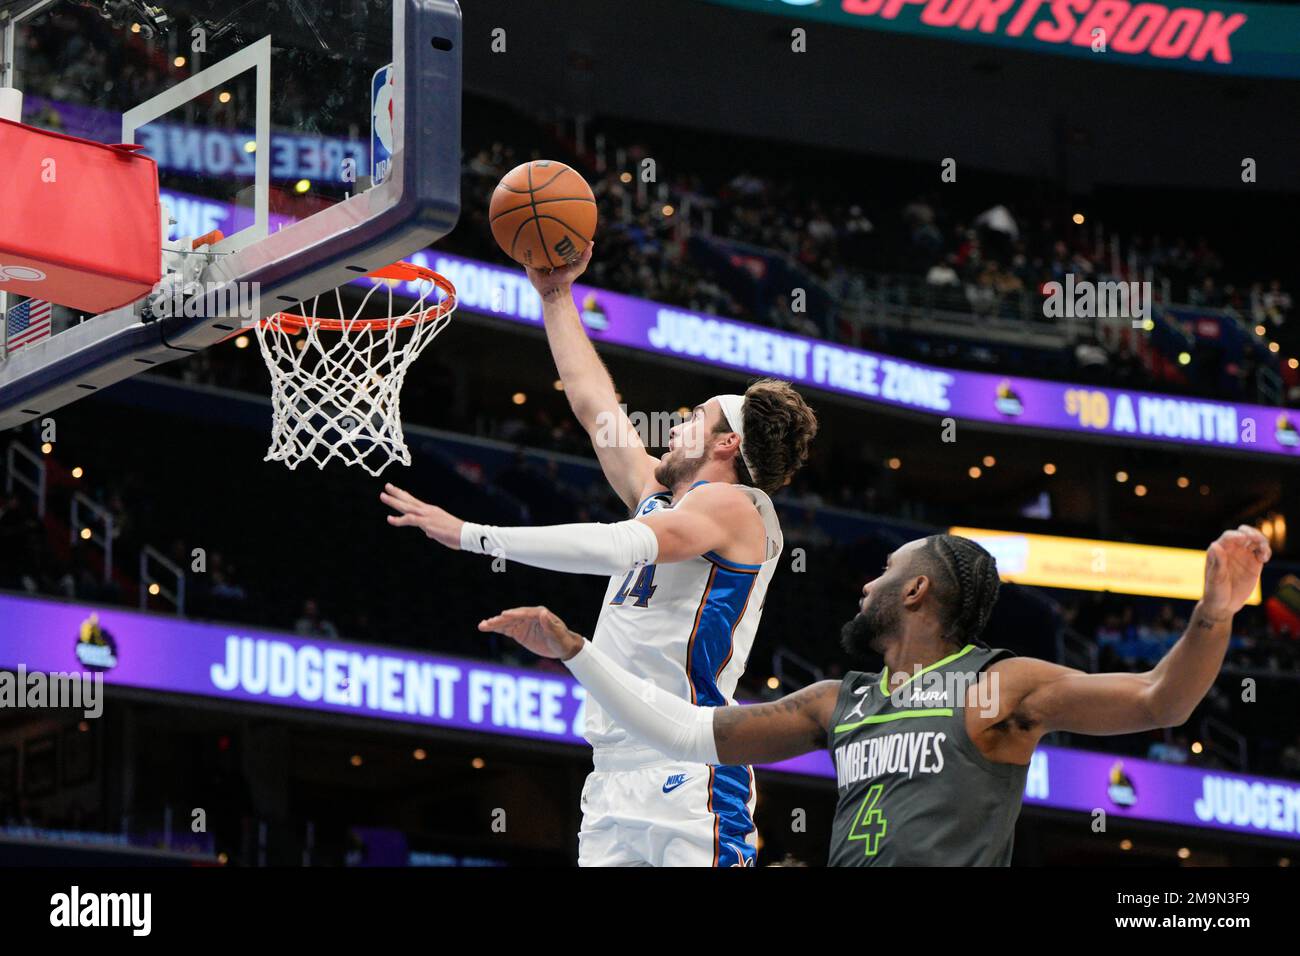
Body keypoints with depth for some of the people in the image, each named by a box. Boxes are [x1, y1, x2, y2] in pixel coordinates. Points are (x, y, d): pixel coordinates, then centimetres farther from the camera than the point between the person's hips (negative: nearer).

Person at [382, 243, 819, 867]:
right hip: (613, 780, 8)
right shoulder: (658, 499, 22)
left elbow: (619, 546, -19)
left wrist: (471, 534, -19)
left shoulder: (734, 505, -3)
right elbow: (594, 402, 31)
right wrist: (556, 295, 33)